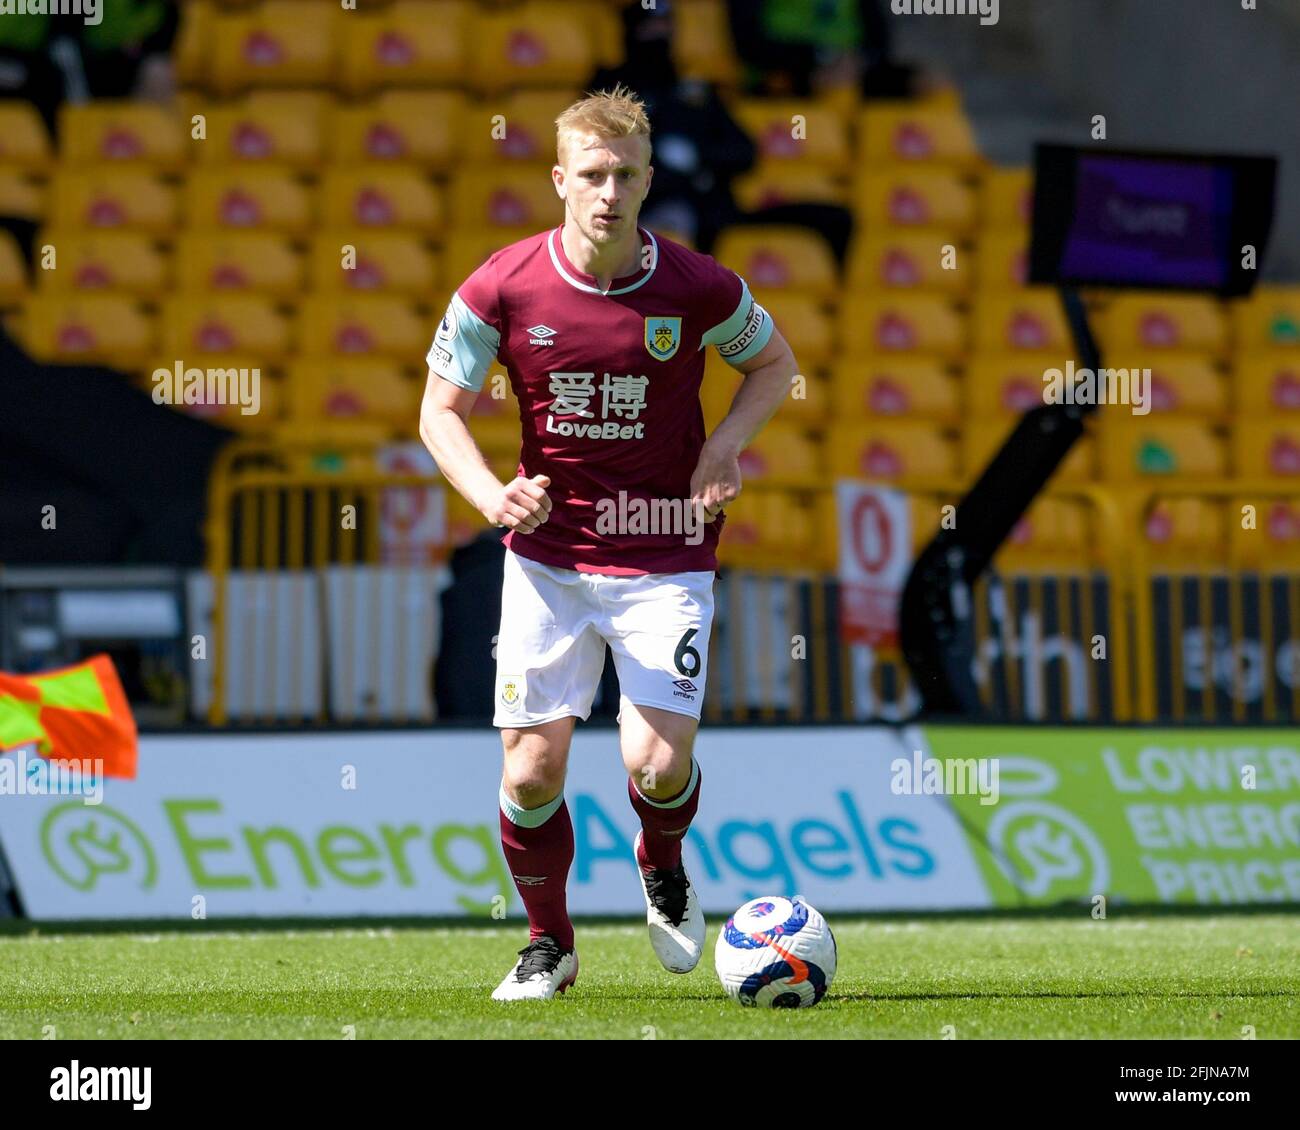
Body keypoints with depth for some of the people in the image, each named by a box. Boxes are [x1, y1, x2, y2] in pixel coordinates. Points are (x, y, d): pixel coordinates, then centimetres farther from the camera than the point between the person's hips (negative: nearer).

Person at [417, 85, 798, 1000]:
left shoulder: (699, 289, -10)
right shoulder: (502, 287, -10)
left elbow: (773, 361, 11)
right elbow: (441, 410, 0)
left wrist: (726, 442, -8)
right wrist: (491, 494, -18)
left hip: (666, 561, -1)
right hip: (548, 557, 1)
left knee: (657, 763, -13)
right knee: (533, 765, -4)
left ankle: (664, 868, 23)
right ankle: (549, 943, 21)